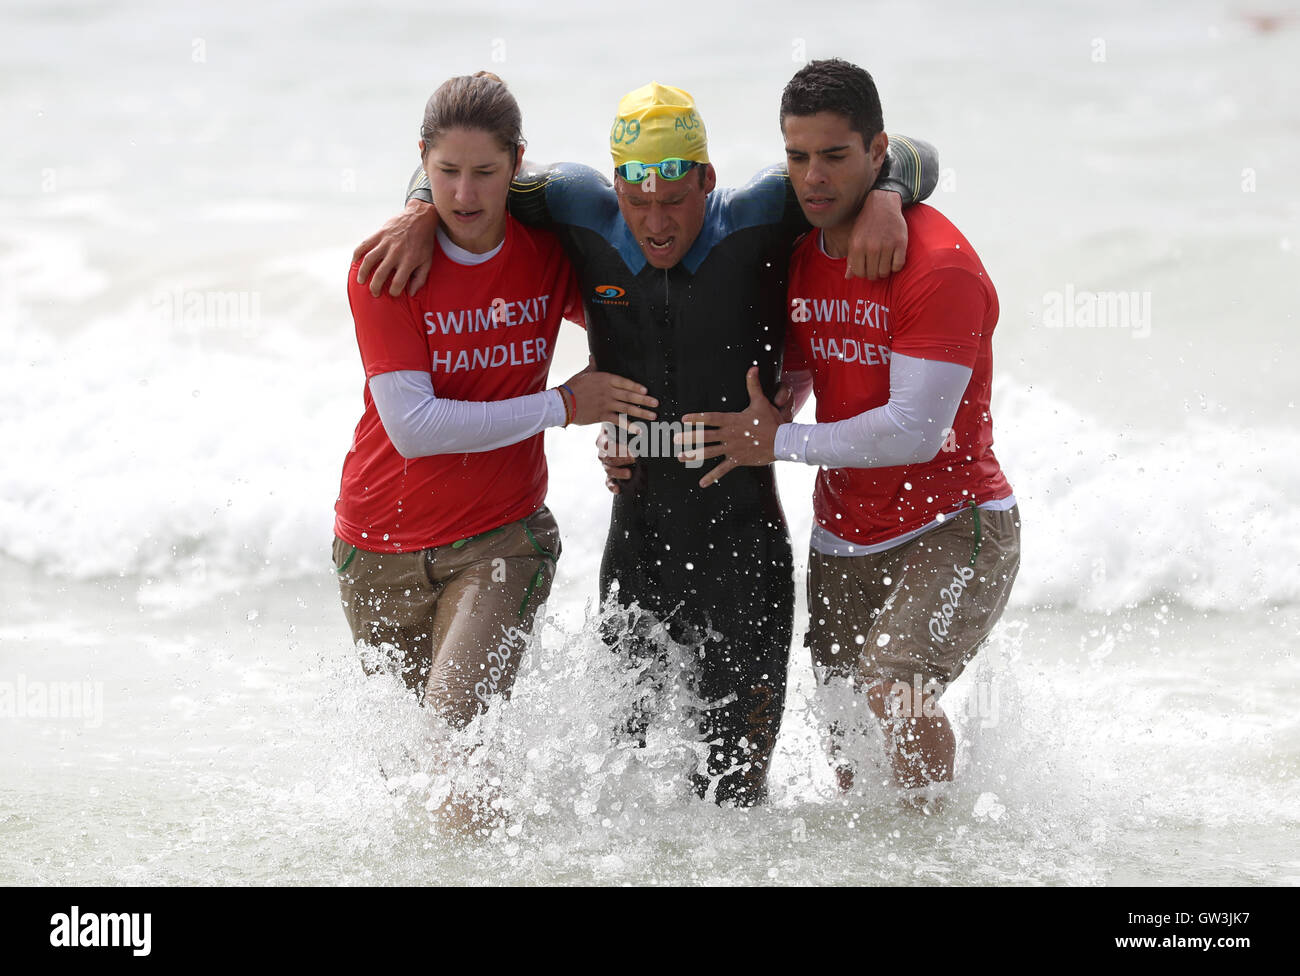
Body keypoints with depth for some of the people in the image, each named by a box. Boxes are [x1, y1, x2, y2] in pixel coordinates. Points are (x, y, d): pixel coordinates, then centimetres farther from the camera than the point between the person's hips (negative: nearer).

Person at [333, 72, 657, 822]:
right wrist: (562, 406, -18)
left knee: (458, 724, -22)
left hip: (501, 538, 0)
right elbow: (413, 425, -20)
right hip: (382, 548, 0)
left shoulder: (549, 251, -5)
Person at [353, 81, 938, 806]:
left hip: (743, 539, -3)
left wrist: (884, 200, -26)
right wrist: (424, 213, -9)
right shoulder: (586, 216, -3)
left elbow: (907, 156, -6)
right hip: (636, 539, 3)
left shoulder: (760, 220, -11)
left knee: (732, 786, 1)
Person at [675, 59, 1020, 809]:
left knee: (899, 694, -27)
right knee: (853, 759, 9)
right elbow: (780, 388, 17)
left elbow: (916, 430, -24)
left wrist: (780, 443, -15)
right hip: (844, 539, 7)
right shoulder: (797, 254, 5)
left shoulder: (940, 264, -20)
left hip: (951, 527, -7)